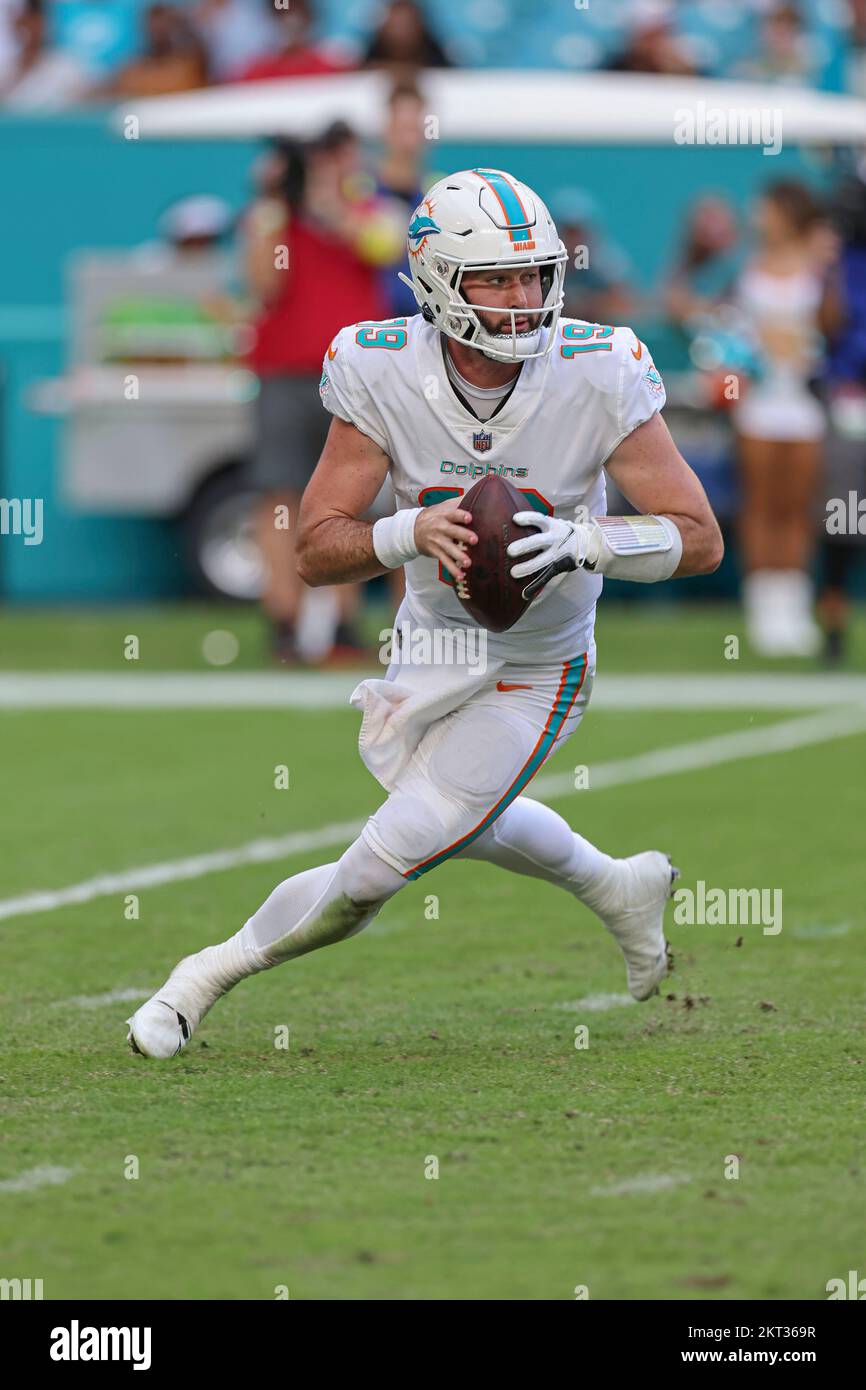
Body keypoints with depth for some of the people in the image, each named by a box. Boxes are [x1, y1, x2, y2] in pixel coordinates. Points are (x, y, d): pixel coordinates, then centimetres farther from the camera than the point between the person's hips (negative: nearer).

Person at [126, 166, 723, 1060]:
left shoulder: (597, 377, -25)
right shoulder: (382, 374, -21)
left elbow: (701, 539, -21)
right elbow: (316, 550, -19)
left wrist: (584, 543, -37)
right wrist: (410, 534, -40)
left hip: (531, 679, -4)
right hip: (429, 645, 4)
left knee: (374, 872, -7)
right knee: (461, 818, 29)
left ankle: (212, 974, 16)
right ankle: (618, 889, 55)